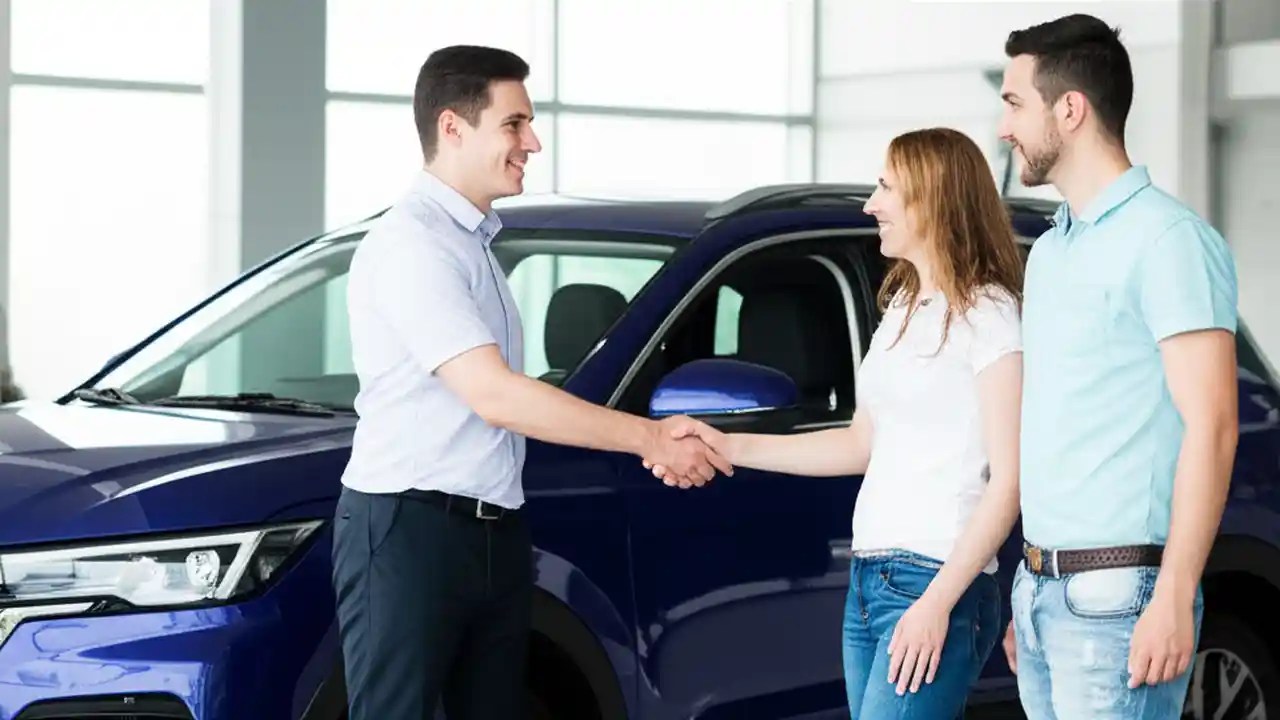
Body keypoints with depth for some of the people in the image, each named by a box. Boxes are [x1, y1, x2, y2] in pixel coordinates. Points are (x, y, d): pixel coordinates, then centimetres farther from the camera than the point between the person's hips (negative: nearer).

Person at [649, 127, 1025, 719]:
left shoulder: (986, 314, -8)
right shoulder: (901, 308, 17)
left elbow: (1007, 481, -12)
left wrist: (938, 601, -18)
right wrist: (729, 447, 15)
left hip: (935, 582, -8)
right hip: (867, 581, 8)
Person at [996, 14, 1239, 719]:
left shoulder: (1167, 239, -10)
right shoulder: (1050, 250, 17)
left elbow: (1211, 428, -16)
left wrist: (1174, 600, -21)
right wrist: (1029, 590, 18)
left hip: (1116, 594, -8)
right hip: (1042, 588, 8)